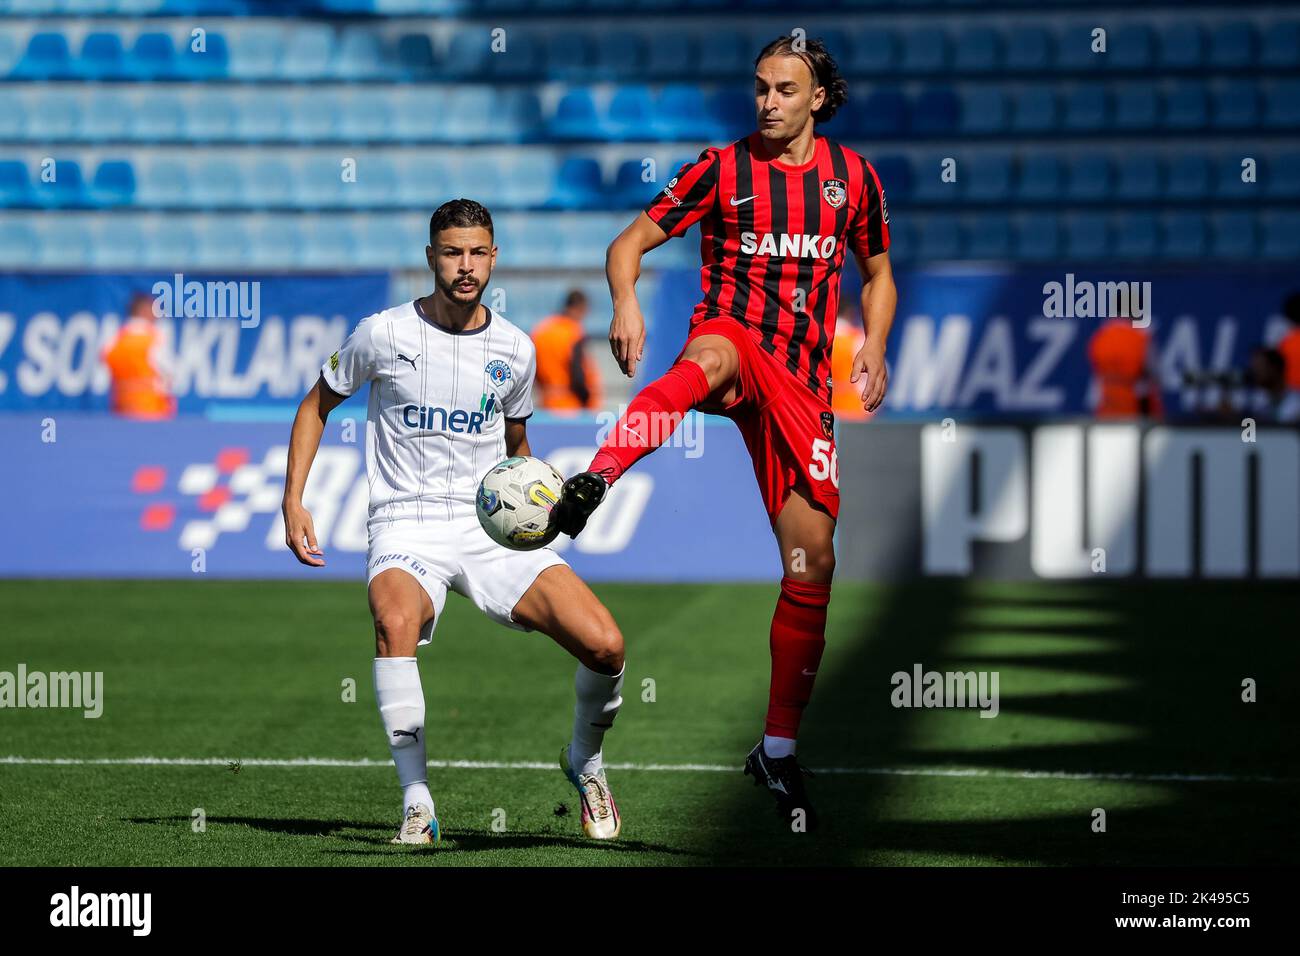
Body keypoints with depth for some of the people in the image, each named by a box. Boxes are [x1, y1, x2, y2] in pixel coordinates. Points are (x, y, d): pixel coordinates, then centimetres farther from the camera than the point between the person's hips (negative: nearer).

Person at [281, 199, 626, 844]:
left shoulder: (514, 349, 7)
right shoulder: (384, 333, -2)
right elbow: (317, 405, 12)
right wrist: (293, 501, 3)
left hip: (492, 528, 3)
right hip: (406, 528, -3)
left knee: (605, 646, -16)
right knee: (396, 622, -39)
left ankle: (584, 761, 16)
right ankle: (417, 803, -30)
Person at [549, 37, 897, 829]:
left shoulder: (853, 176, 10)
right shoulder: (723, 169, 2)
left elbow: (878, 272, 22)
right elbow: (631, 242, 2)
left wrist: (874, 349, 3)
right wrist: (626, 304, -20)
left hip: (801, 383, 3)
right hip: (731, 340, -3)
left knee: (812, 561, -3)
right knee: (713, 354, -42)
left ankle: (779, 751, 10)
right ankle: (594, 482, -65)